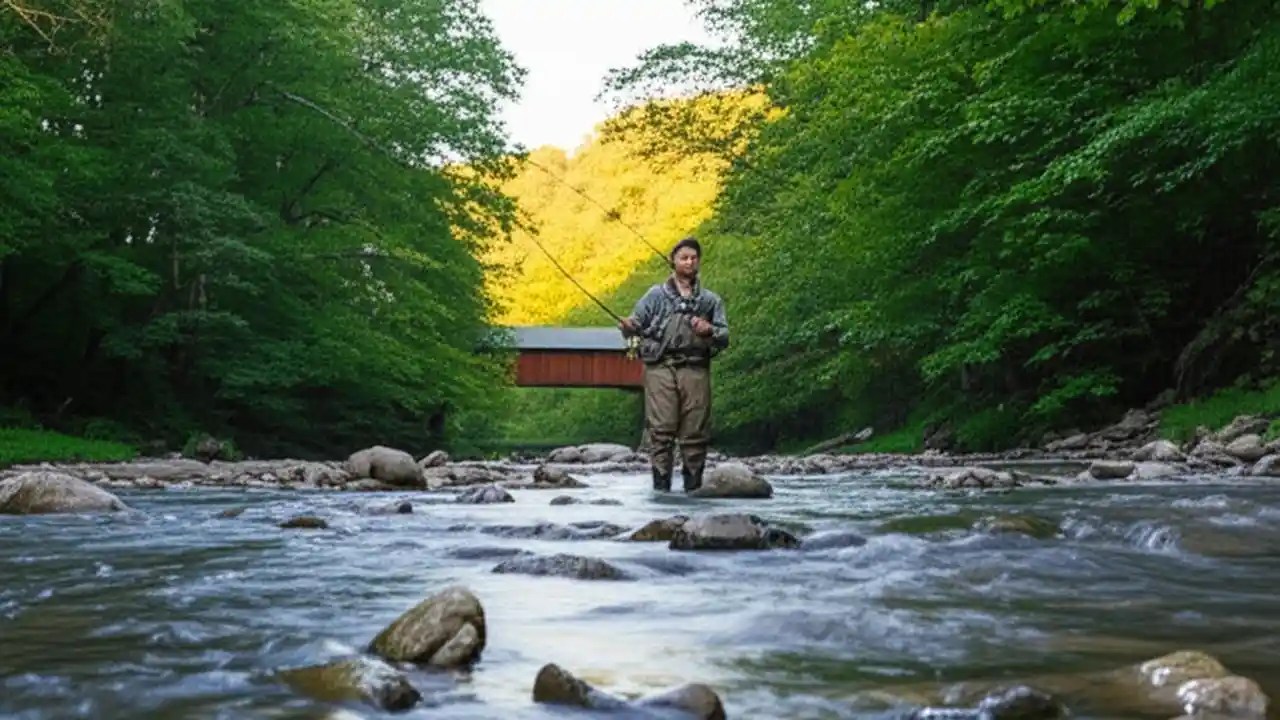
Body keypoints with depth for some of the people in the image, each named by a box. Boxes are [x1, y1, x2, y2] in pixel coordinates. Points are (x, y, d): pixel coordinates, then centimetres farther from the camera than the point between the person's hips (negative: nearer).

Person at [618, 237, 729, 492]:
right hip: (661, 367, -2)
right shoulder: (656, 294, 14)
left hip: (695, 369, 2)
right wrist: (628, 327, -18)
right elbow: (637, 321, 5)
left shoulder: (711, 300, 19)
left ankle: (693, 487, 7)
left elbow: (725, 336, 13)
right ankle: (661, 486, -6)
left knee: (695, 432, 0)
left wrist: (710, 331, -9)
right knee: (661, 430, -8)